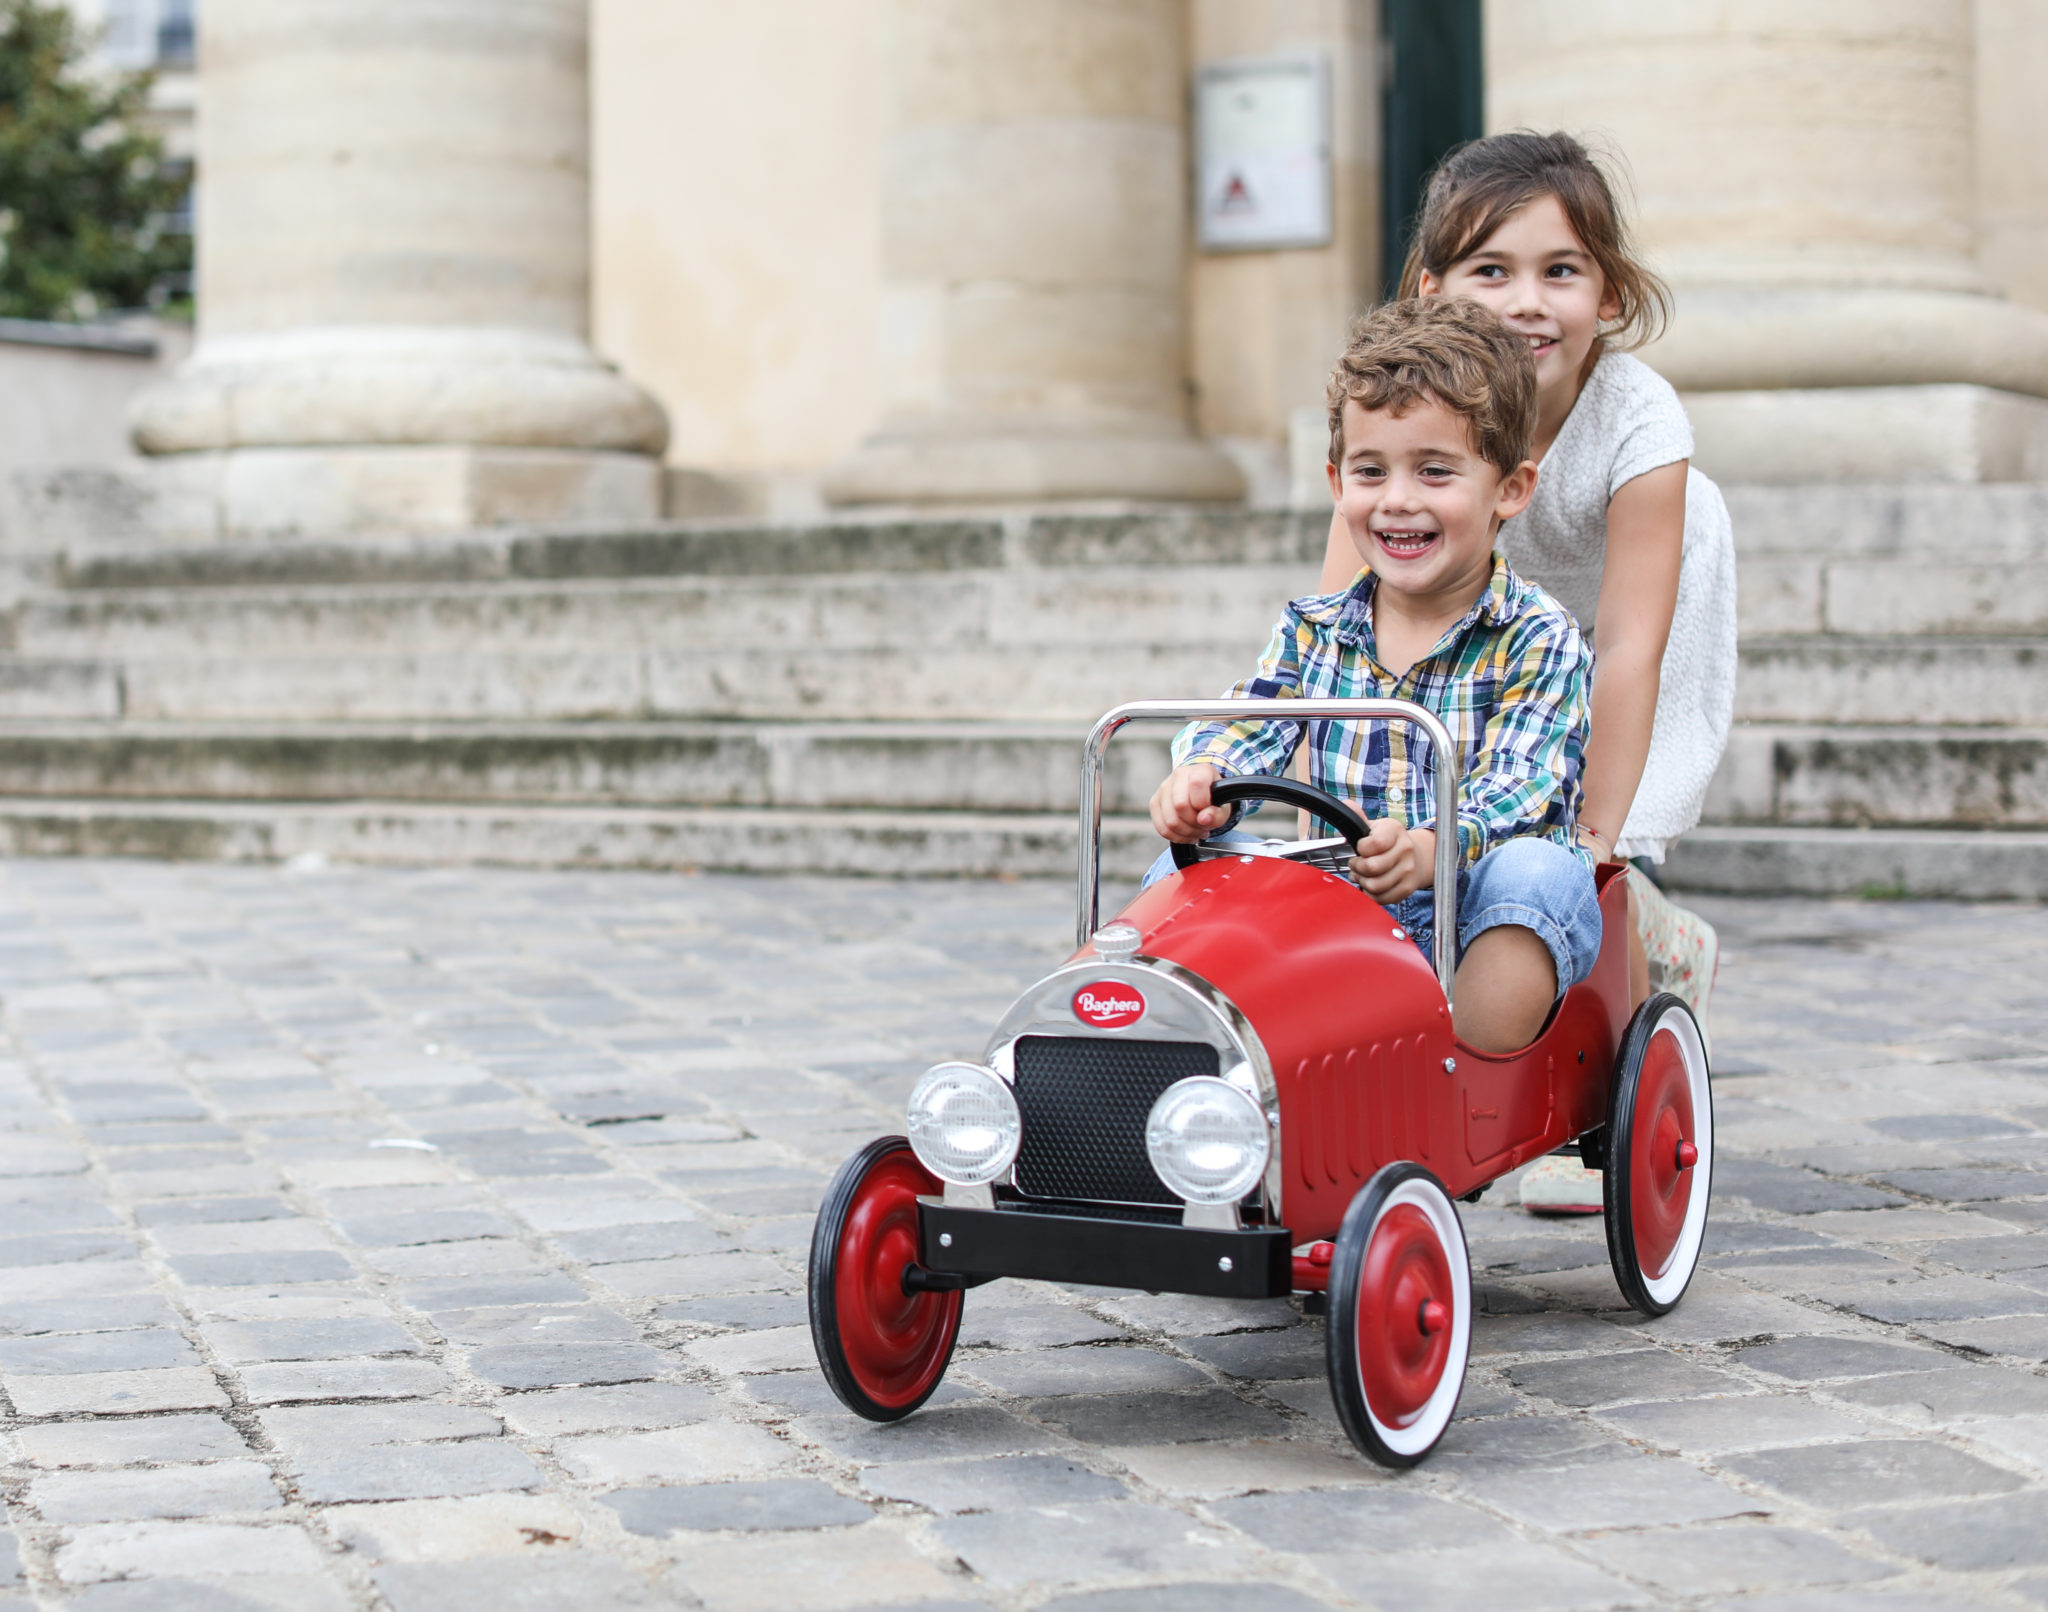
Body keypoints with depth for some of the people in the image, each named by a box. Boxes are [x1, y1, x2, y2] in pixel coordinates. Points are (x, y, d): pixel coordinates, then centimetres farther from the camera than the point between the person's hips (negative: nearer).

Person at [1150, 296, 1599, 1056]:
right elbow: (1244, 730, -2)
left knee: (1537, 871, -34)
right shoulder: (1313, 630, 9)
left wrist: (1430, 849, -39)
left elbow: (1520, 787, -18)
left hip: (1482, 929, -4)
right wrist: (1198, 781, -29)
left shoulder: (1537, 639, -5)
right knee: (1192, 860, -10)